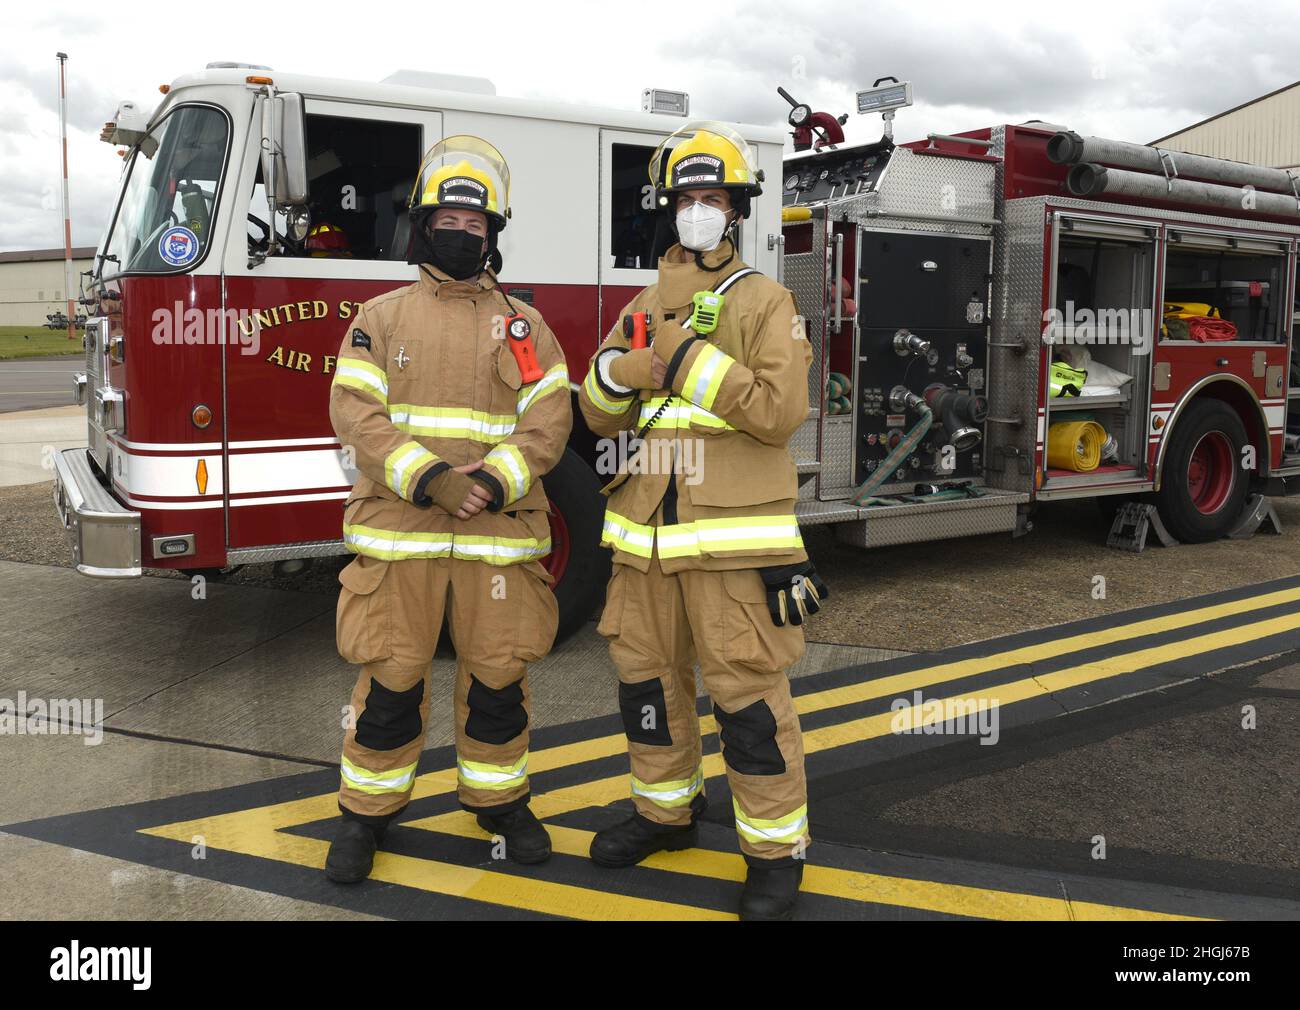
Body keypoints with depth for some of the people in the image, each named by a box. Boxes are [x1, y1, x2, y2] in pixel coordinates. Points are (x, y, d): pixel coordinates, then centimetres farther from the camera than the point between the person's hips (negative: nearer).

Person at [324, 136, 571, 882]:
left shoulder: (525, 327, 9)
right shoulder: (381, 318, 6)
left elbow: (548, 423, 0)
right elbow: (356, 414, -5)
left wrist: (494, 481, -17)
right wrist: (428, 477, -19)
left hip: (499, 537, 1)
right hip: (398, 534, -1)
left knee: (498, 676, 9)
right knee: (391, 679, 4)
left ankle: (499, 797, 29)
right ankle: (368, 808, 23)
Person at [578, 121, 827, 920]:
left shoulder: (765, 302, -2)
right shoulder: (644, 308, 14)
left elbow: (782, 410, -15)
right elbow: (601, 416, 11)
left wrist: (691, 357, -19)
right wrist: (615, 370, -11)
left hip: (733, 538, -6)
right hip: (646, 536, 6)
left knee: (748, 694, -2)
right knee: (647, 677, 15)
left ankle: (777, 850, 13)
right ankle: (666, 811, 34)